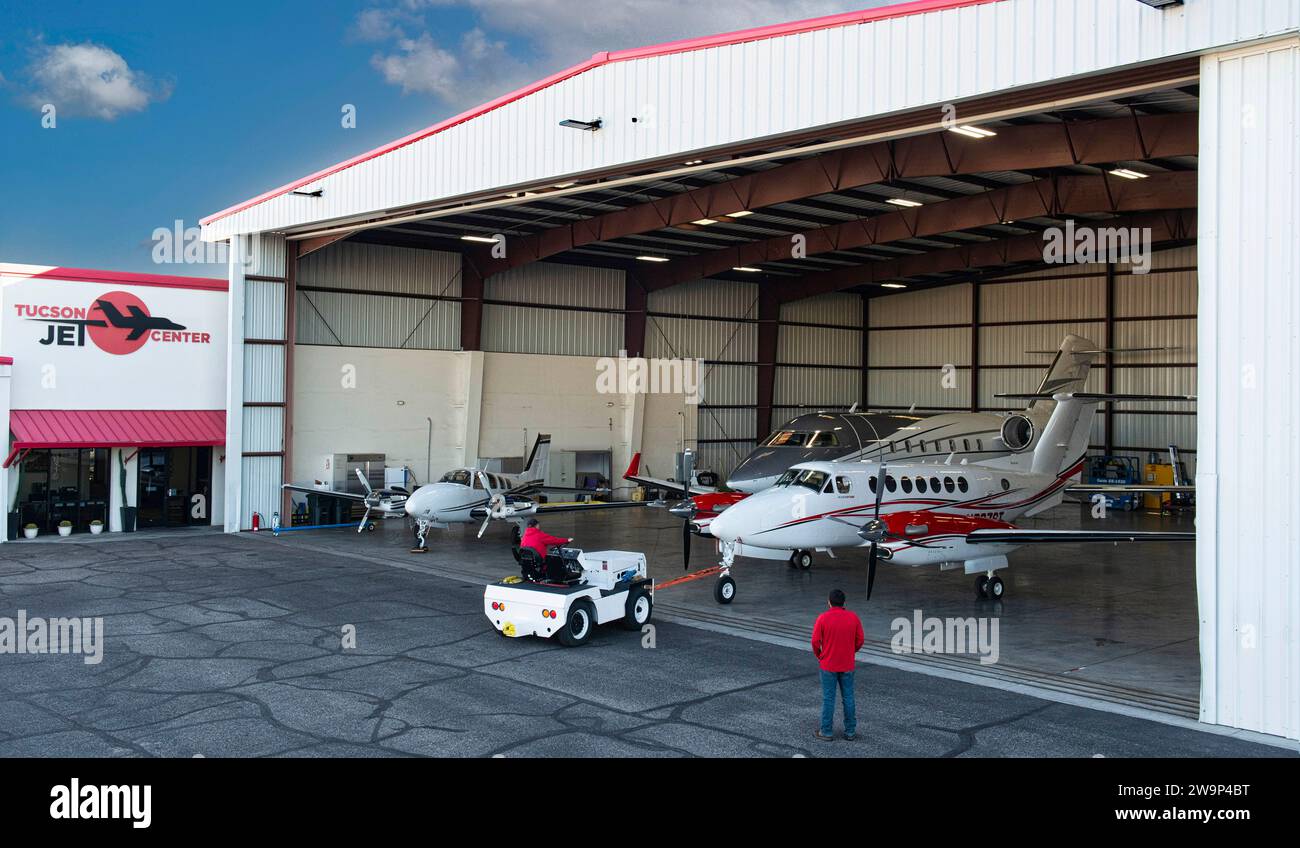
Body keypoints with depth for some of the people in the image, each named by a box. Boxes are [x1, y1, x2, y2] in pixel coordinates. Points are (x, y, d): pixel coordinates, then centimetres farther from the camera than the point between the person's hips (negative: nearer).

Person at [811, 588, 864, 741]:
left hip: (828, 665, -3)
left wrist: (819, 656, 8)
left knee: (828, 699, 6)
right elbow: (860, 640, 0)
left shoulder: (822, 618, -14)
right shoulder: (853, 617, -5)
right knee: (848, 698, 11)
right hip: (847, 666, 3)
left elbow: (815, 641, -11)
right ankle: (850, 732, 18)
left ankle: (827, 732, 13)